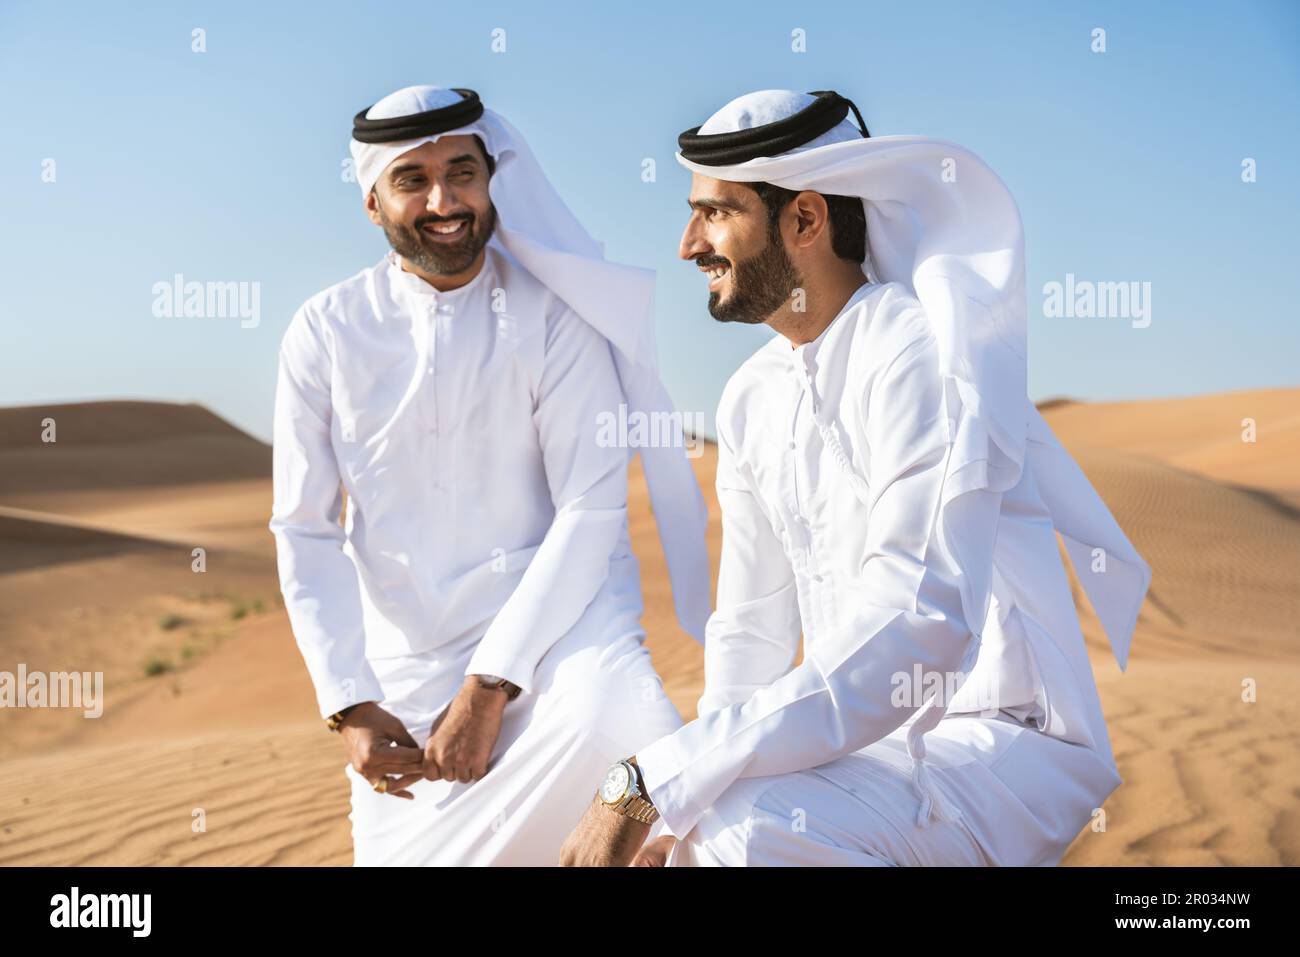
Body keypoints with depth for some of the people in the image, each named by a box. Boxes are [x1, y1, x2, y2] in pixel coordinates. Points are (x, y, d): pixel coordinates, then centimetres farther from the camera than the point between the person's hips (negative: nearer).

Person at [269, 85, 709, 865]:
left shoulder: (554, 315, -4)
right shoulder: (325, 331, 2)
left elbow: (592, 509, -10)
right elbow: (305, 532, 2)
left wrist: (491, 685, -17)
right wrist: (349, 705, -9)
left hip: (546, 622, -2)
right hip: (402, 659, 3)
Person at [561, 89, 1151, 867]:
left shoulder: (916, 353, -16)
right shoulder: (752, 399, 10)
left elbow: (917, 628, -29)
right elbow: (751, 632, 14)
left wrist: (651, 783, -31)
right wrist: (686, 809, 1)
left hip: (1005, 744, -7)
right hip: (863, 739, 8)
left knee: (746, 826, -30)